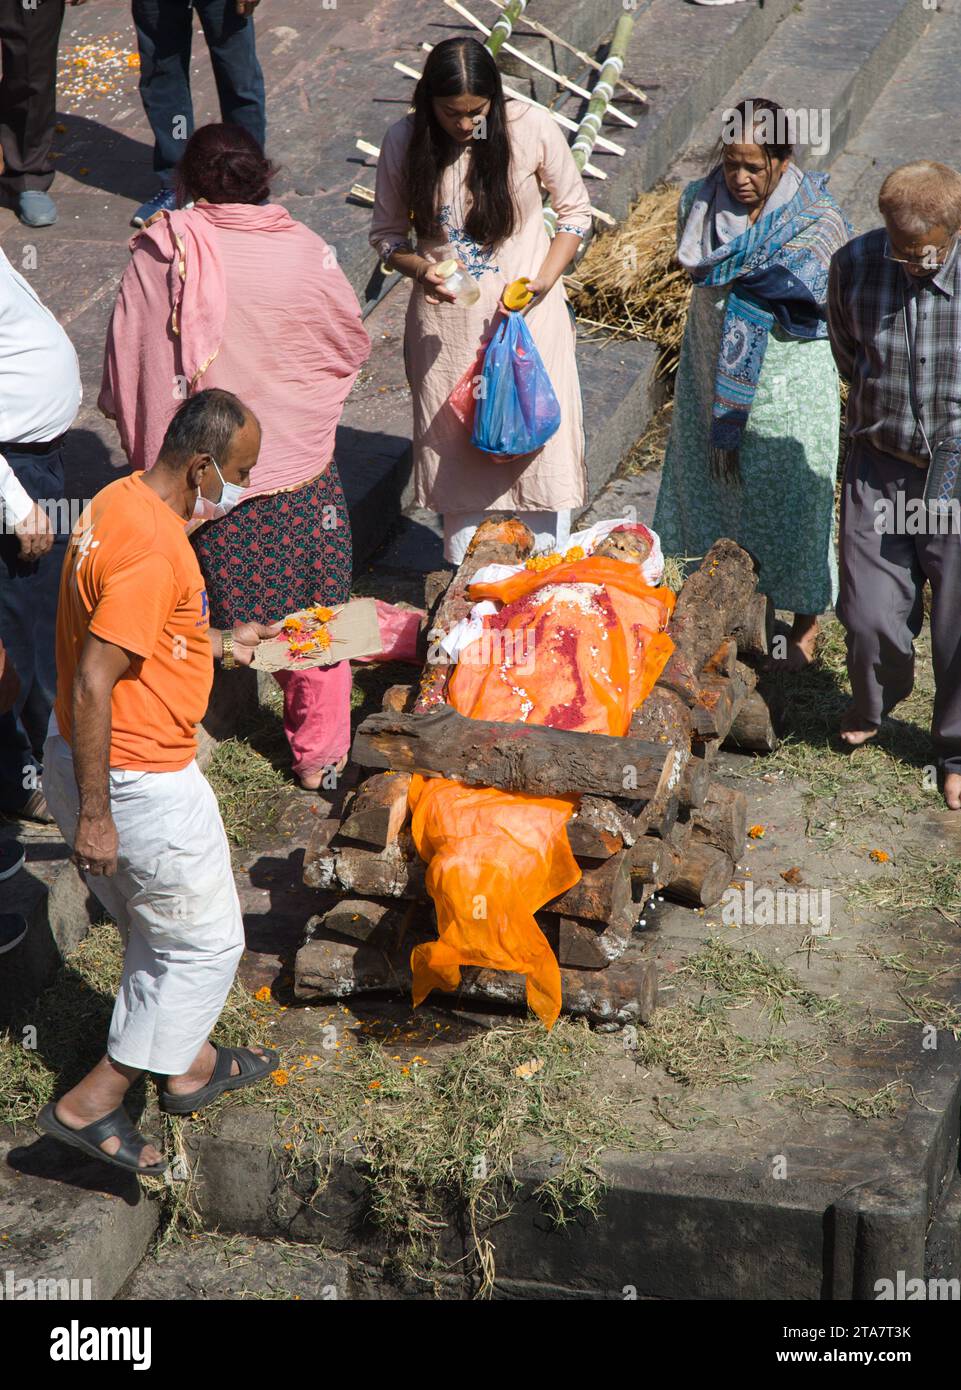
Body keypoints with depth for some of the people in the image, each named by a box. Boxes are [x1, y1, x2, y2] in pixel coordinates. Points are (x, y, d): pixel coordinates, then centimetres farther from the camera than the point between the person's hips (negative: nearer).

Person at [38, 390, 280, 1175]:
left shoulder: (122, 501, 4)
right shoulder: (154, 549, -27)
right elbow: (92, 686, -28)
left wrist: (219, 645, 17)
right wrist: (95, 814, -24)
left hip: (85, 760, 10)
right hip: (139, 786, -10)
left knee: (158, 932, 26)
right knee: (206, 942, 8)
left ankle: (186, 1064, 45)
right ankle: (92, 1104, 13)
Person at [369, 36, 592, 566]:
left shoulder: (531, 128, -11)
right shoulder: (404, 141, -8)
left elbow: (575, 210, 2)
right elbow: (387, 233, 4)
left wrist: (544, 281, -12)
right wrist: (420, 268, -18)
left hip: (526, 313, -1)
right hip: (445, 321, 1)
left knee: (540, 440, 2)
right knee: (454, 446, 8)